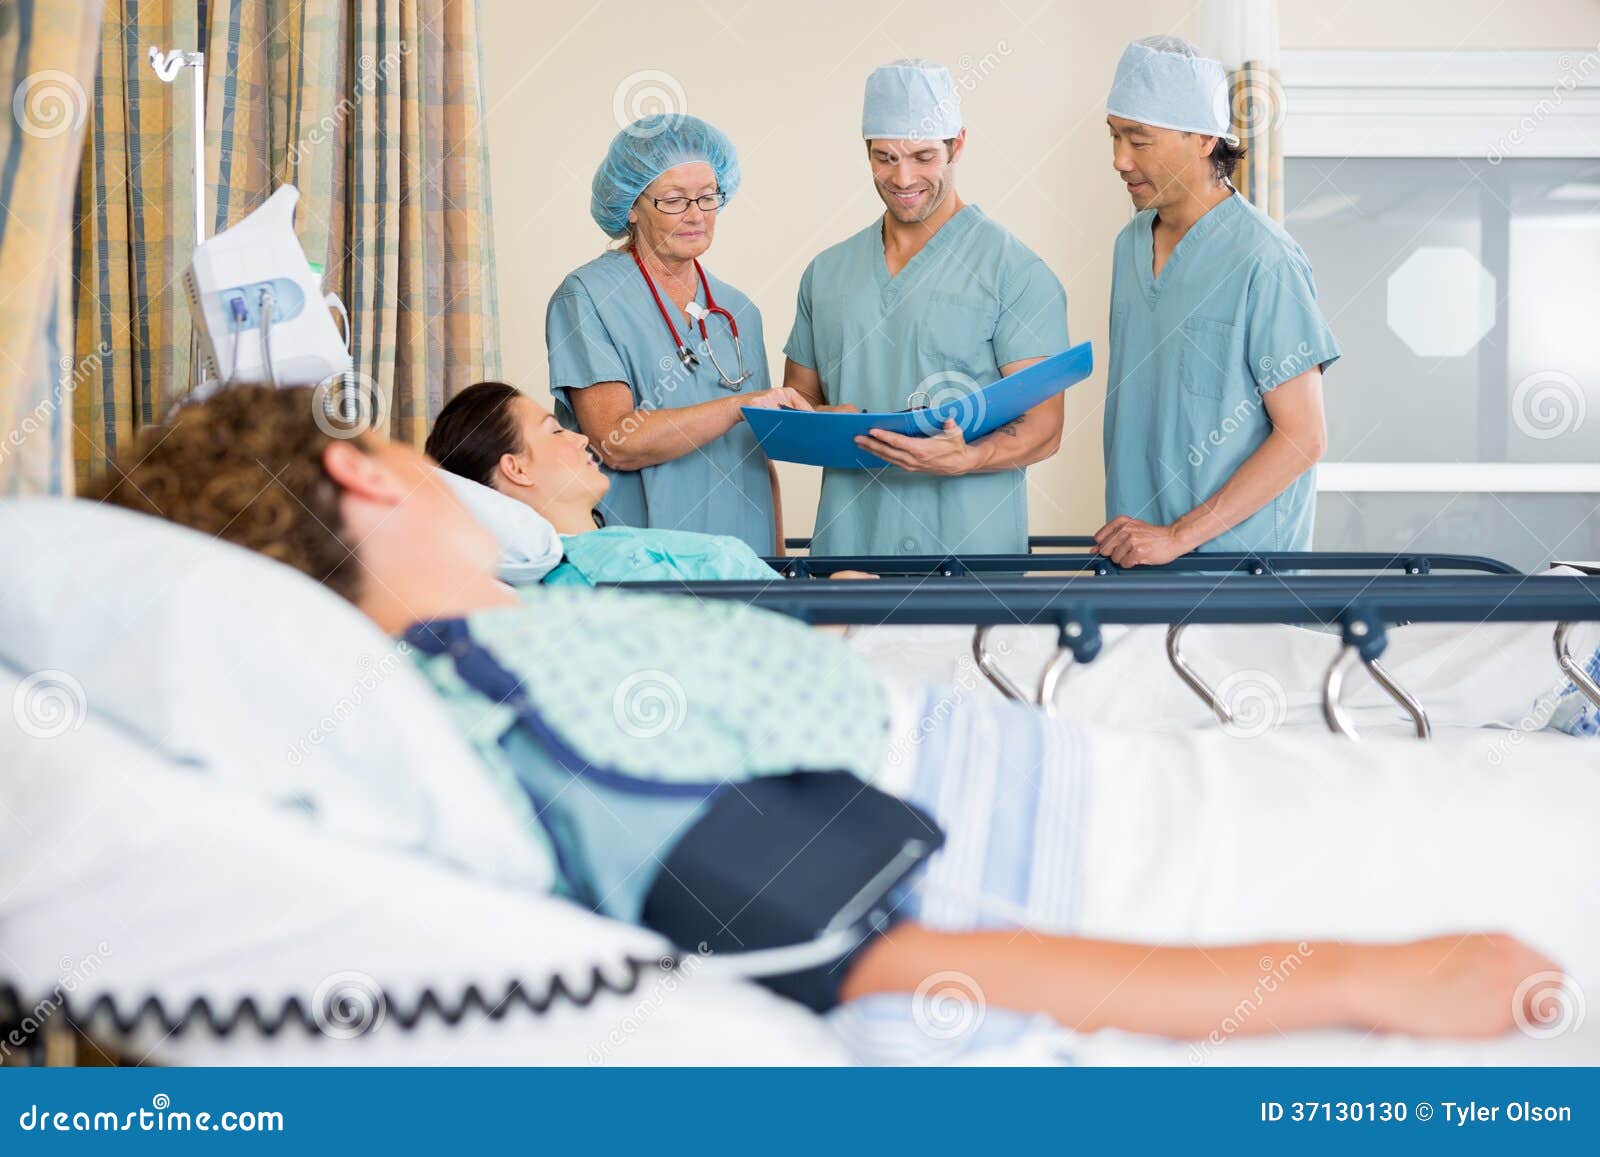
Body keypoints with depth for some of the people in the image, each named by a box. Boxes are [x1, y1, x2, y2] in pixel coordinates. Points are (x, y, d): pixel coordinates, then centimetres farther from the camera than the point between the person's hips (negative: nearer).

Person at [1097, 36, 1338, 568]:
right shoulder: (1131, 244, 8)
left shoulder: (1263, 260, -15)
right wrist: (1123, 532, 7)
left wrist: (1180, 535, -19)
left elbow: (1303, 437, -16)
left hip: (1237, 556, -6)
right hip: (1135, 553, 6)